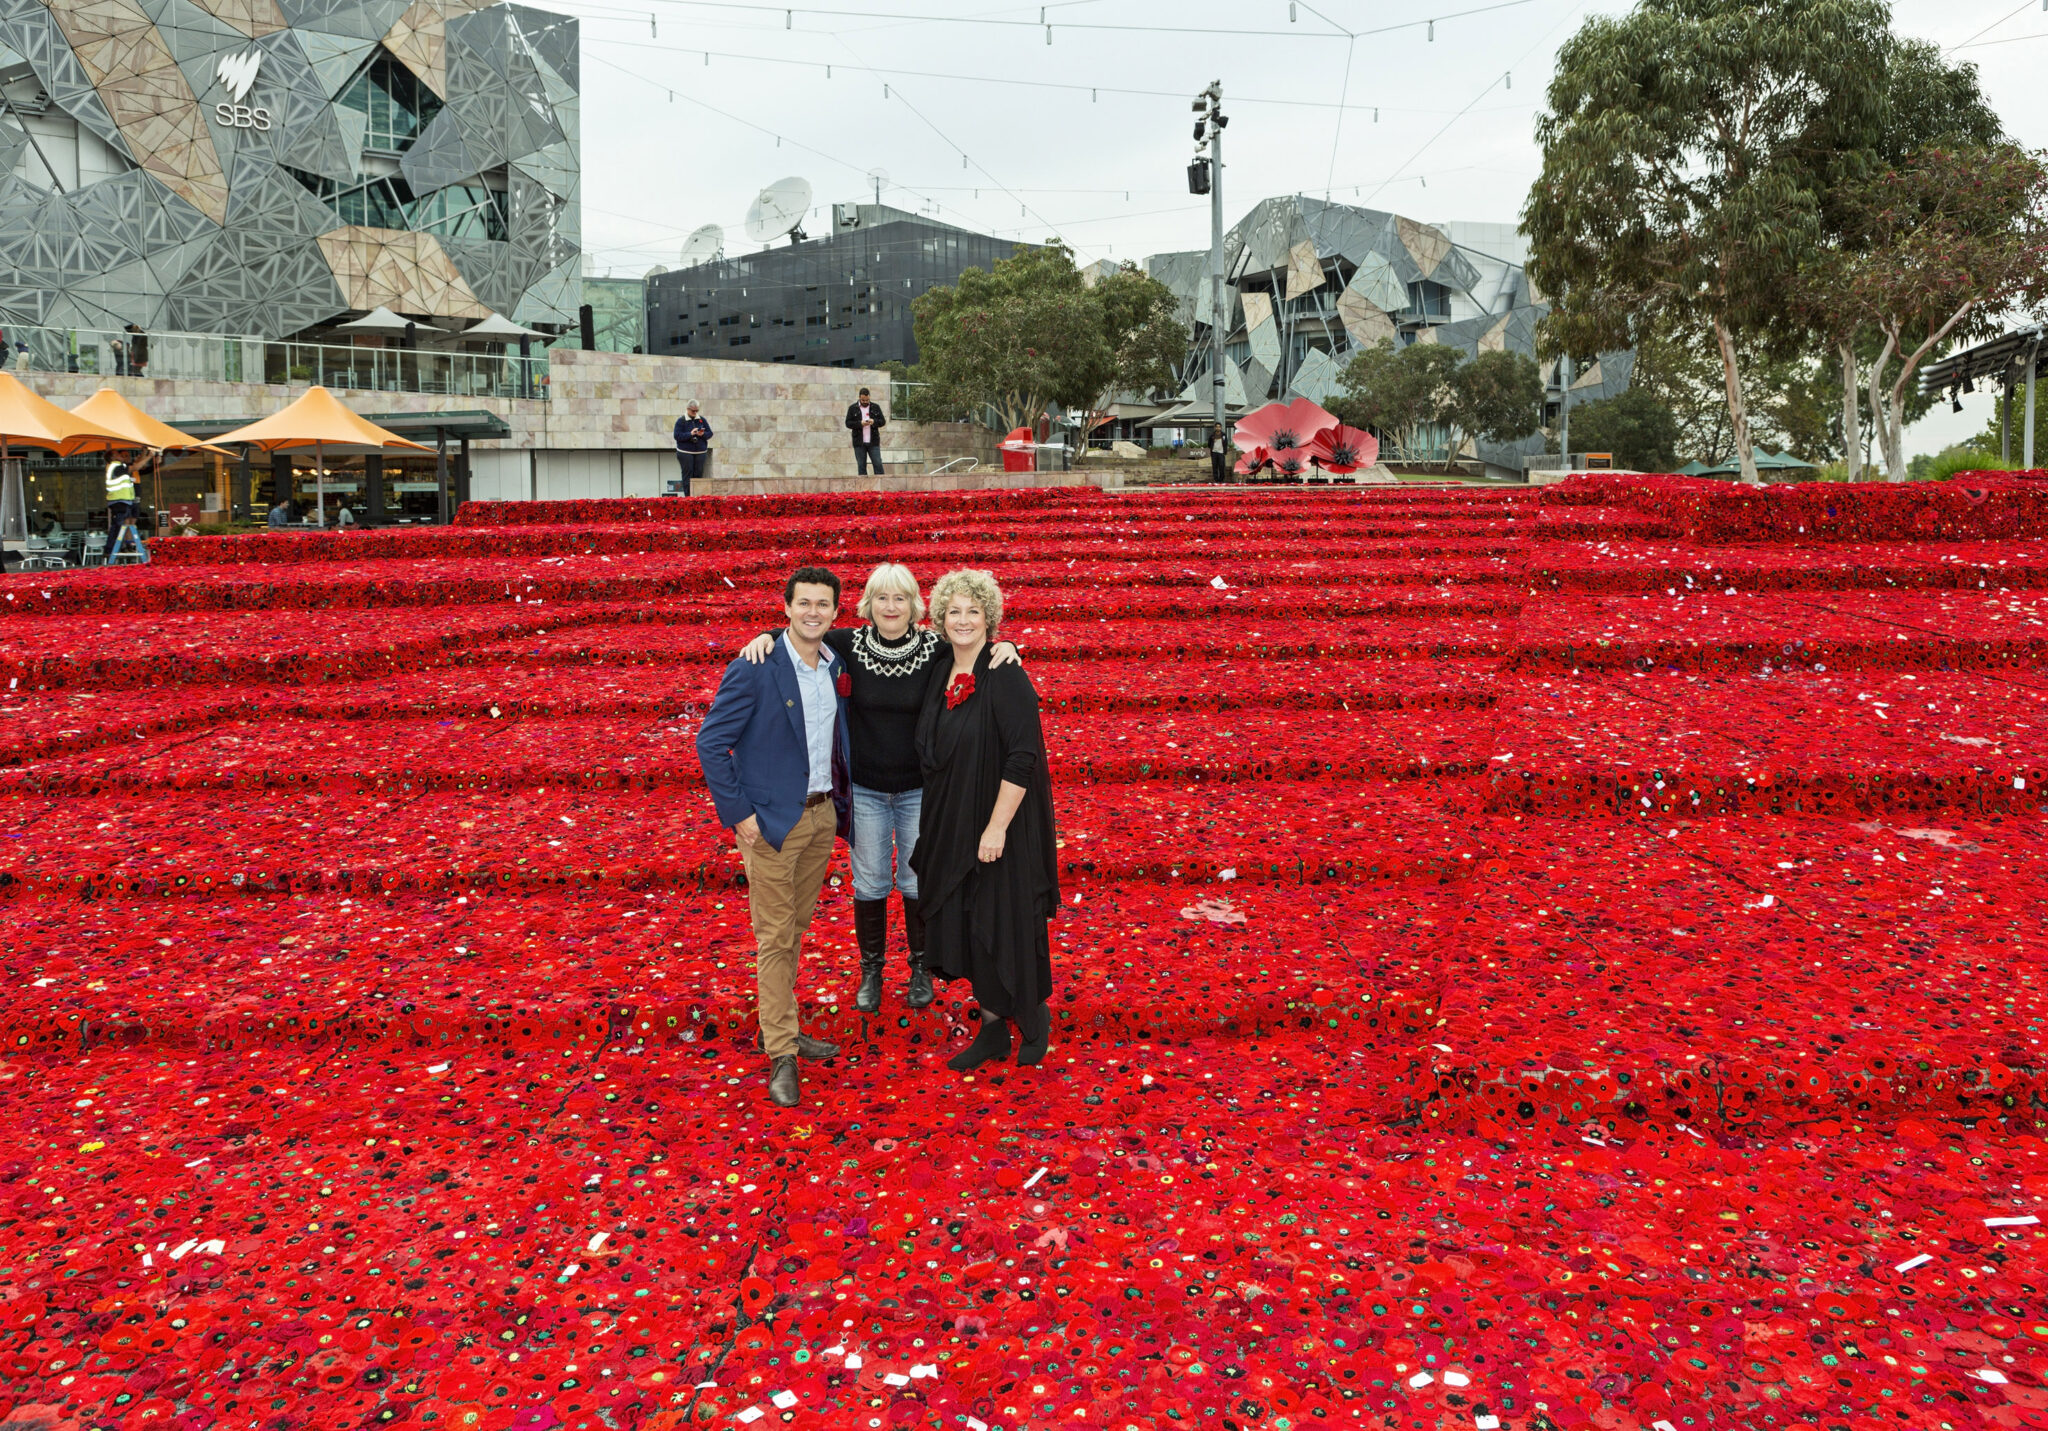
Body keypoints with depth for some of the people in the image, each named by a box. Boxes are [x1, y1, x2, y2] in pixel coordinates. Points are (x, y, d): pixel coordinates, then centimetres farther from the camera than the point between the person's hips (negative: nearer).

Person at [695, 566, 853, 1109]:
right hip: (772, 821, -6)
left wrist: (841, 802, 9)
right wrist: (740, 814, -14)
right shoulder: (754, 669, -14)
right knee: (774, 937, 0)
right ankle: (782, 1054, 8)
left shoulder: (838, 666, 5)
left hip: (822, 815, 6)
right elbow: (710, 743, -12)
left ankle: (782, 1026, 30)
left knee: (796, 929, 17)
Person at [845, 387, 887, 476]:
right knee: (861, 465, 3)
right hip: (859, 443, 0)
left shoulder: (876, 407, 10)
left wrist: (874, 422, -13)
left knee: (878, 464, -4)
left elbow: (883, 421, 8)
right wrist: (860, 423, -16)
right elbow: (848, 423, 0)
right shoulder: (852, 408, 6)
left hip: (873, 442, 0)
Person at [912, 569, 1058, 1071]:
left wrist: (997, 826, -21)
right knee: (966, 925, 11)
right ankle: (993, 1030, 25)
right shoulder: (940, 675, 7)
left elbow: (1022, 757, -20)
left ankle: (1035, 1016, 28)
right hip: (953, 825, 7)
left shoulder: (1005, 676, -16)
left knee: (1005, 924, 3)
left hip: (1001, 826, -7)